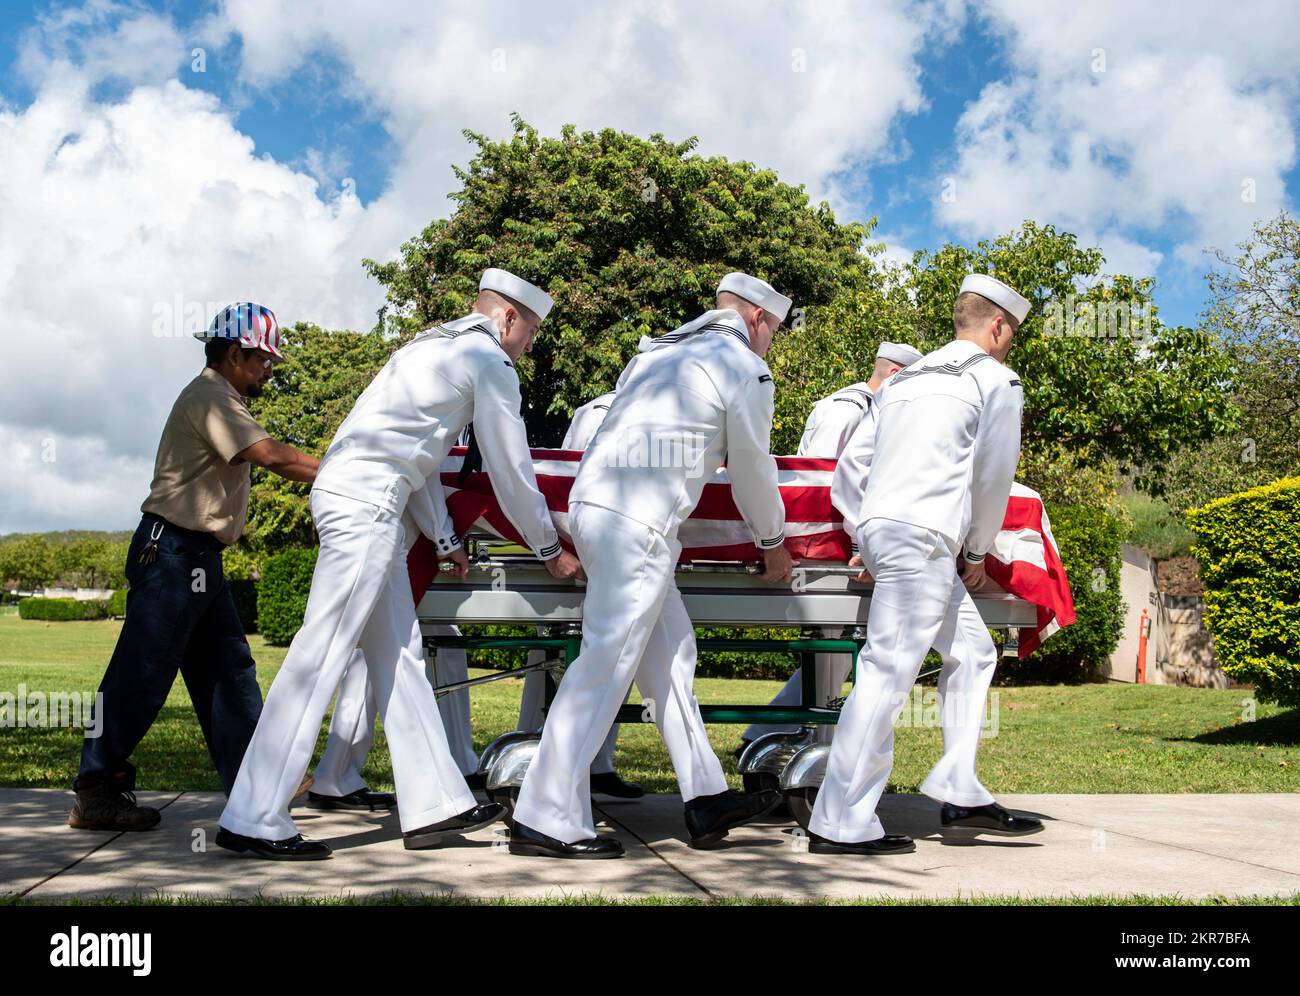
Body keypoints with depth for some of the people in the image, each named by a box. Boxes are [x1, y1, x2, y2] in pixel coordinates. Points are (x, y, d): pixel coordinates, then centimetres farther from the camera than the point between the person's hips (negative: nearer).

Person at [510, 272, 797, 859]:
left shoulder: (658, 351, 24)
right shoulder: (745, 370, 2)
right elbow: (752, 470, 9)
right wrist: (773, 544, 24)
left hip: (592, 498, 9)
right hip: (638, 520, -9)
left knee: (670, 650, 11)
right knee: (607, 661, -9)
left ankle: (706, 799, 14)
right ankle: (547, 820, -8)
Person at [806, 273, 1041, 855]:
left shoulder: (903, 379, 26)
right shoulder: (997, 380, 5)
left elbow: (847, 466, 22)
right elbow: (993, 479, 5)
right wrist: (978, 552, 18)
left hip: (879, 527, 9)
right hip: (922, 538, -9)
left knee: (972, 654, 17)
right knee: (887, 673, -11)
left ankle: (959, 794, 13)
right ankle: (840, 825, -12)